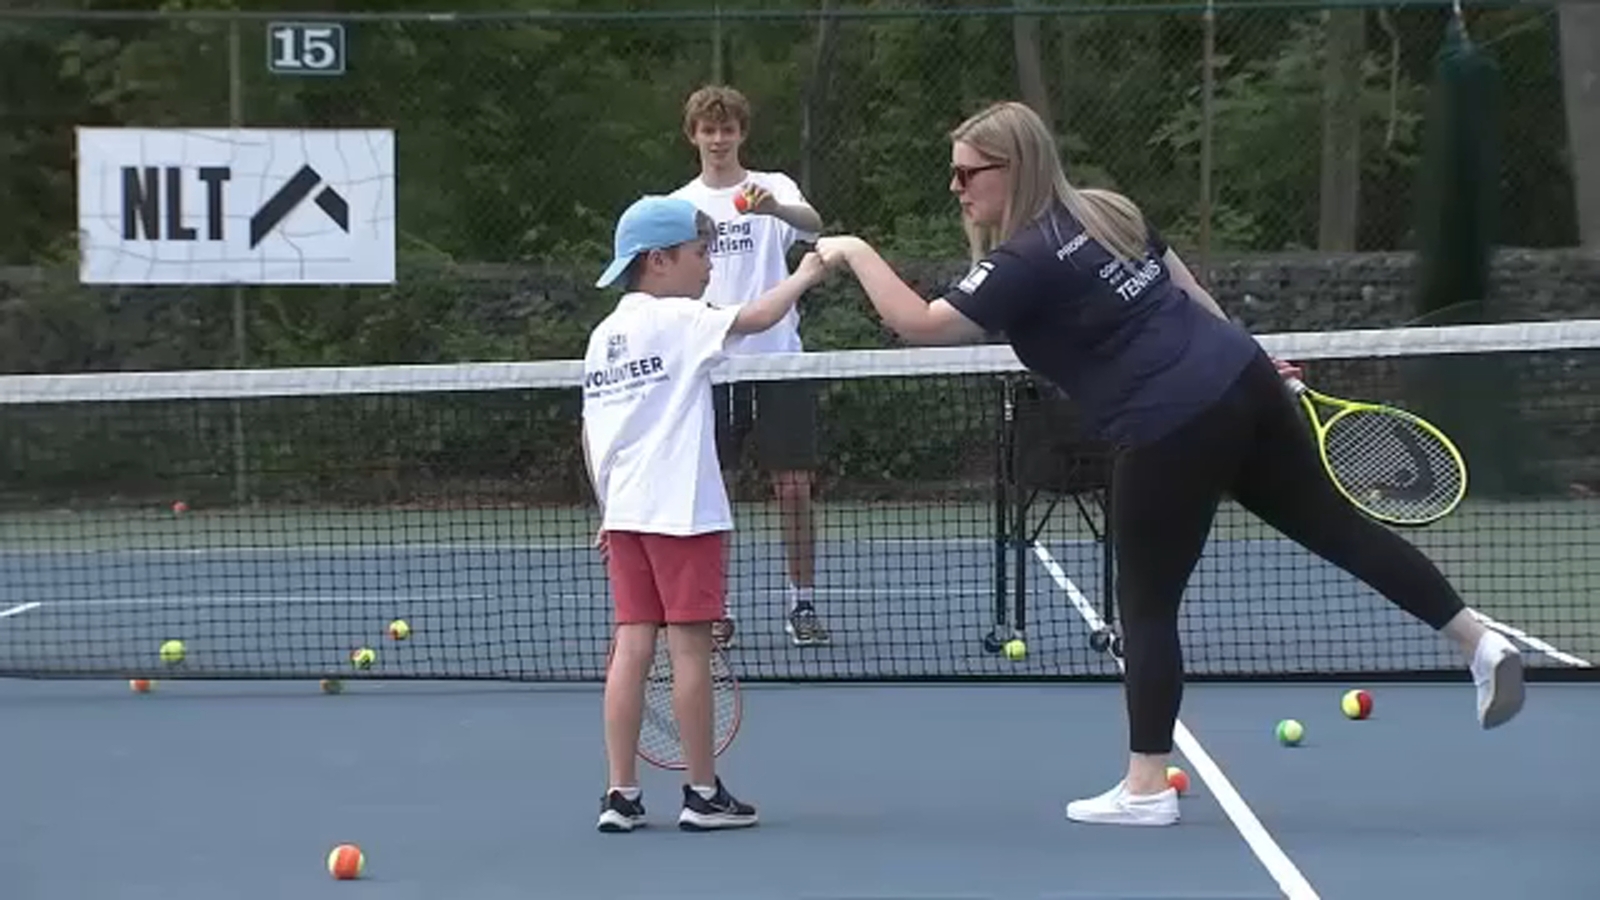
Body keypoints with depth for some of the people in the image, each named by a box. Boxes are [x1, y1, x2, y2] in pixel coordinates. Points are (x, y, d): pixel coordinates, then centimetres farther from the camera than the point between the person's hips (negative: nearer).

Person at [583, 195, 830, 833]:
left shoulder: (604, 336, 13)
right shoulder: (677, 320, -9)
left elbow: (590, 434, 16)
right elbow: (760, 317, -19)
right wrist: (803, 276, -1)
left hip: (623, 514, 7)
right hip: (681, 511, -7)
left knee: (632, 645, 6)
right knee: (690, 647, 0)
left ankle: (620, 793, 5)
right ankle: (703, 793, 7)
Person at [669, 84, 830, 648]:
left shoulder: (773, 187, 1)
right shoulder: (679, 206, 9)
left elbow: (812, 224, -21)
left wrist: (774, 207, -42)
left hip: (777, 358, -2)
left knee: (794, 486, -1)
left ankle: (803, 605, 9)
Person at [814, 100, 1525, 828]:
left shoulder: (1026, 263, -12)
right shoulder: (1107, 212, 12)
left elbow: (919, 325, -15)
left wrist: (855, 251, -4)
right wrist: (1244, 355, 30)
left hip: (1173, 431, -8)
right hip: (1240, 381, 8)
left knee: (1145, 605, 4)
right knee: (1334, 522, 16)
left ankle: (1146, 788, 11)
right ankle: (1480, 642, 16)